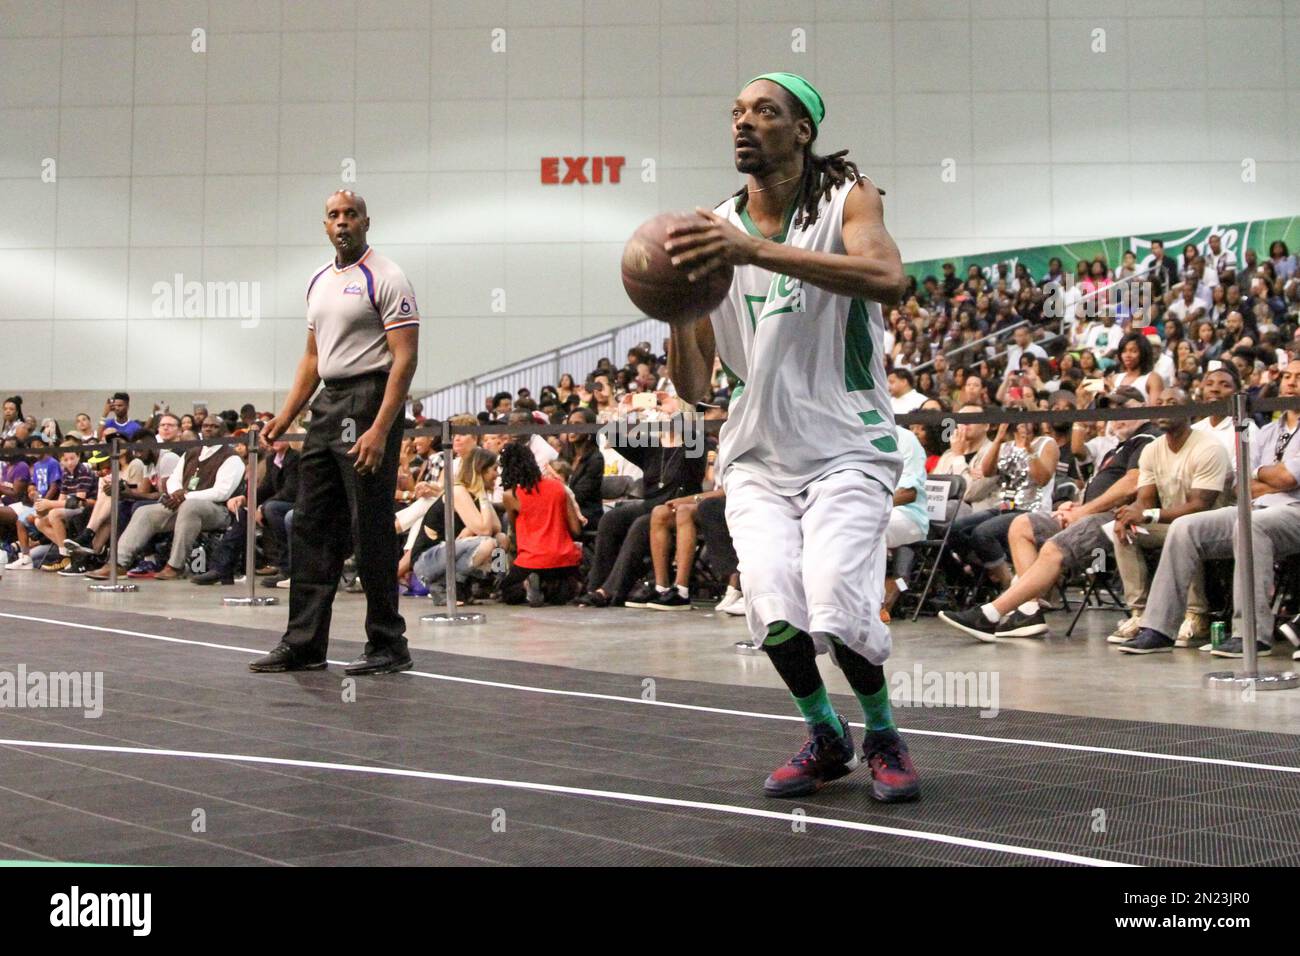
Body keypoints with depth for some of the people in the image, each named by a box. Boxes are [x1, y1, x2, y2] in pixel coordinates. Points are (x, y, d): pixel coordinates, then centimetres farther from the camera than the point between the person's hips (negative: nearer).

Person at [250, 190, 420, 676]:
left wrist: (380, 430, -22)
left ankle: (389, 646, 5)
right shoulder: (319, 281, 18)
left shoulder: (385, 278, -7)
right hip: (327, 406, 8)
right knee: (310, 526, 8)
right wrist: (286, 415, 14)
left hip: (369, 406, -8)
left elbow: (405, 358, -14)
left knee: (371, 531, -5)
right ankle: (303, 644, 15)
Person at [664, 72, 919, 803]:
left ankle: (883, 735, 11)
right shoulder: (714, 232, 6)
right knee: (773, 608, -17)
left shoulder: (847, 199, -3)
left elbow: (889, 279, -29)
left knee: (837, 608, -20)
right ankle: (826, 739, 13)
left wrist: (755, 250, -36)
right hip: (758, 453, 3)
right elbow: (695, 387, 5)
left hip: (847, 449, -3)